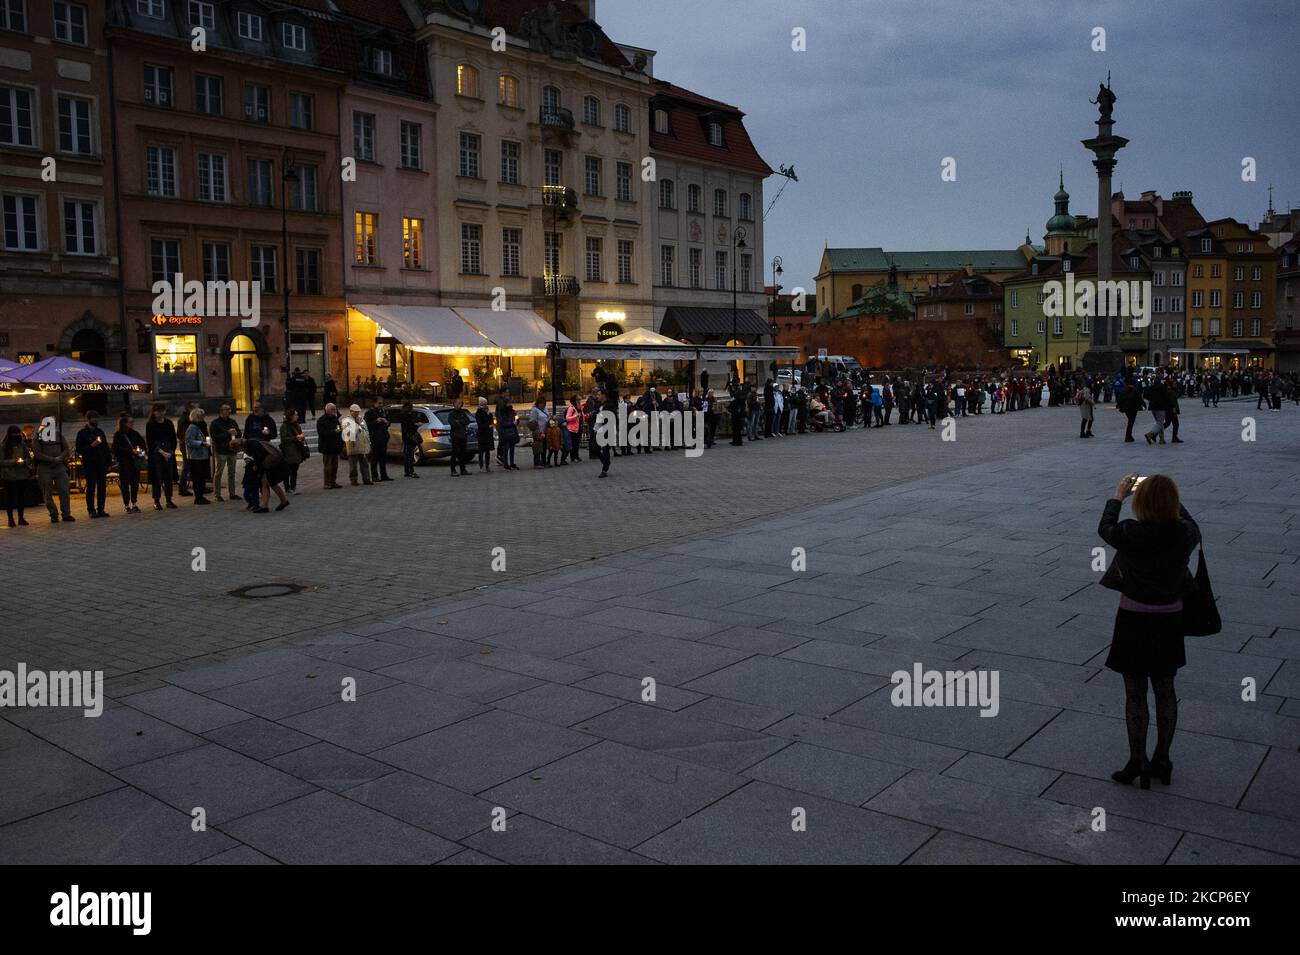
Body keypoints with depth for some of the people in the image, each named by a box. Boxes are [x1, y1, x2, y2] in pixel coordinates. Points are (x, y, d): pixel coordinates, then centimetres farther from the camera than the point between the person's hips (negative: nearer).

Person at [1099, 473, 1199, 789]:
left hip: (1135, 620, -4)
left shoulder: (1131, 533, -20)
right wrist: (1170, 497, 24)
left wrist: (1118, 496, 15)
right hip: (1170, 619, 4)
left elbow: (1105, 528, 2)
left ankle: (1137, 763, 14)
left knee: (1135, 694, 7)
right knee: (1165, 691, 16)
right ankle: (1162, 760, 26)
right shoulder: (1184, 533, -11)